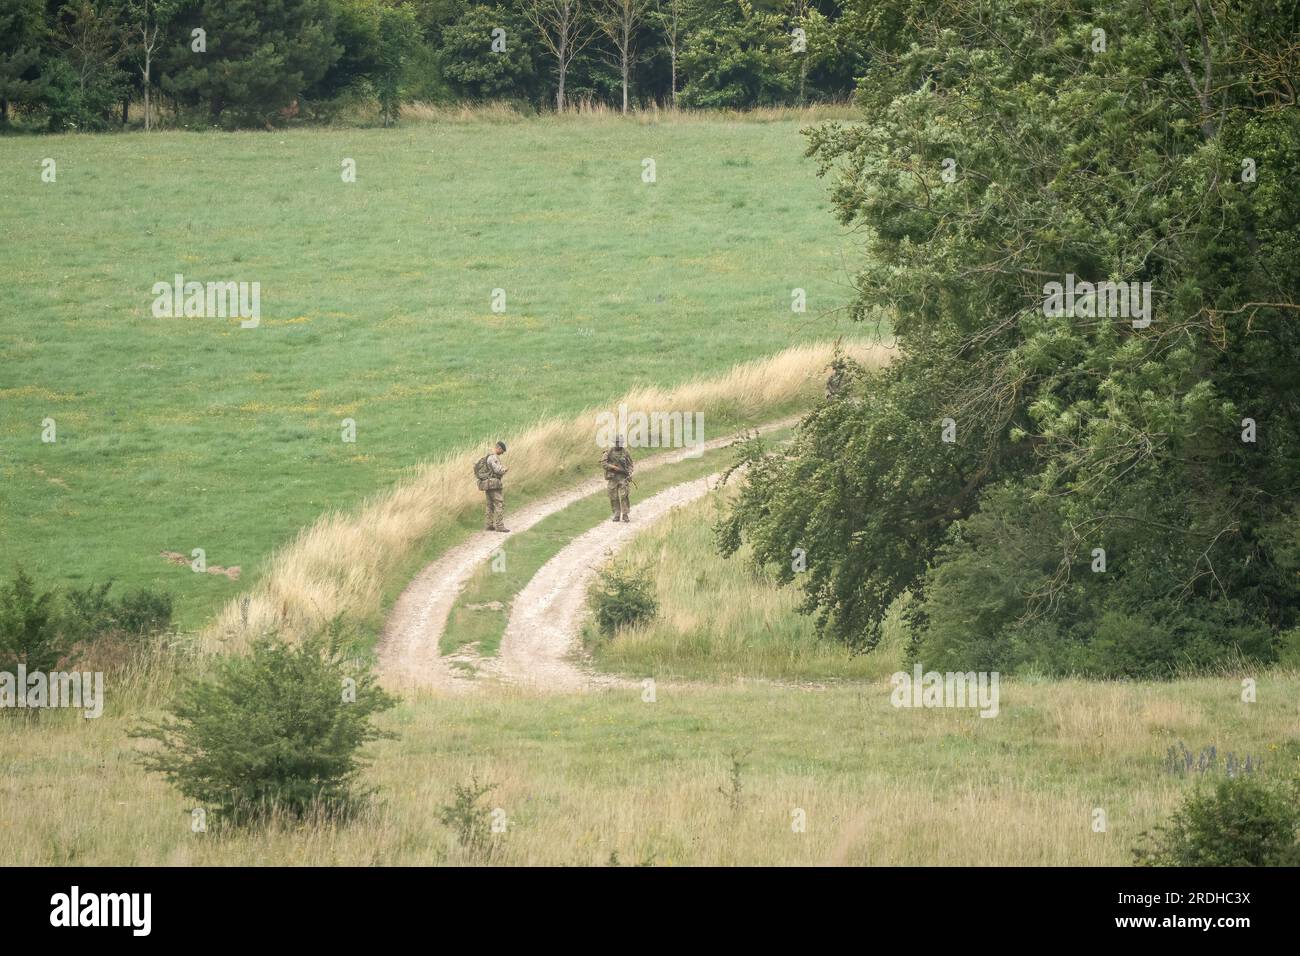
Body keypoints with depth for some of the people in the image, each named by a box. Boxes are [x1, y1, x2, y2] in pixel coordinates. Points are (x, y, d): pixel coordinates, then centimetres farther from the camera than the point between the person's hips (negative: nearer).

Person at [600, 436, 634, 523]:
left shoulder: (625, 452, 3)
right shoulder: (609, 452, 0)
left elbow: (630, 464, 9)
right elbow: (603, 463, -5)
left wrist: (630, 474, -7)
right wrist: (614, 468, -14)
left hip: (623, 477, 0)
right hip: (612, 477, 0)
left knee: (624, 496, -10)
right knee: (614, 497, 1)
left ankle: (625, 515, -5)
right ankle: (616, 515, 10)